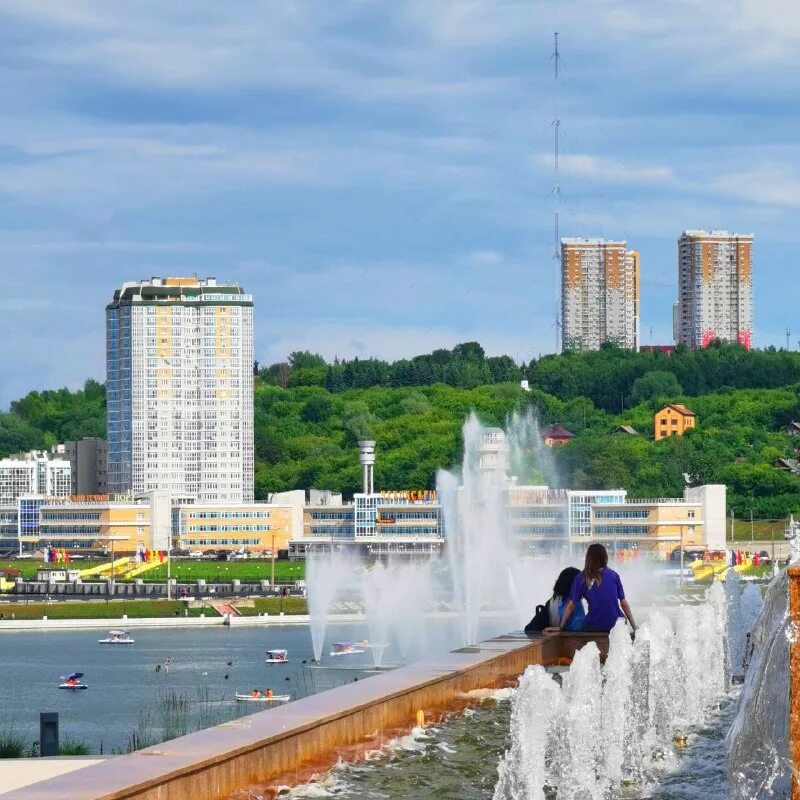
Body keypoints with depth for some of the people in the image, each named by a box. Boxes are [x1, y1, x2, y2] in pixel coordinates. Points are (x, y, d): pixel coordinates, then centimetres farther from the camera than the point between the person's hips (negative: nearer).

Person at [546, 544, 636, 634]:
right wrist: (634, 627, 8)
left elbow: (571, 605, 0)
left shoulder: (581, 578, 2)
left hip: (594, 626, 0)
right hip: (616, 625, 0)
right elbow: (624, 604, 3)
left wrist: (560, 627, 6)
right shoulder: (613, 575, 3)